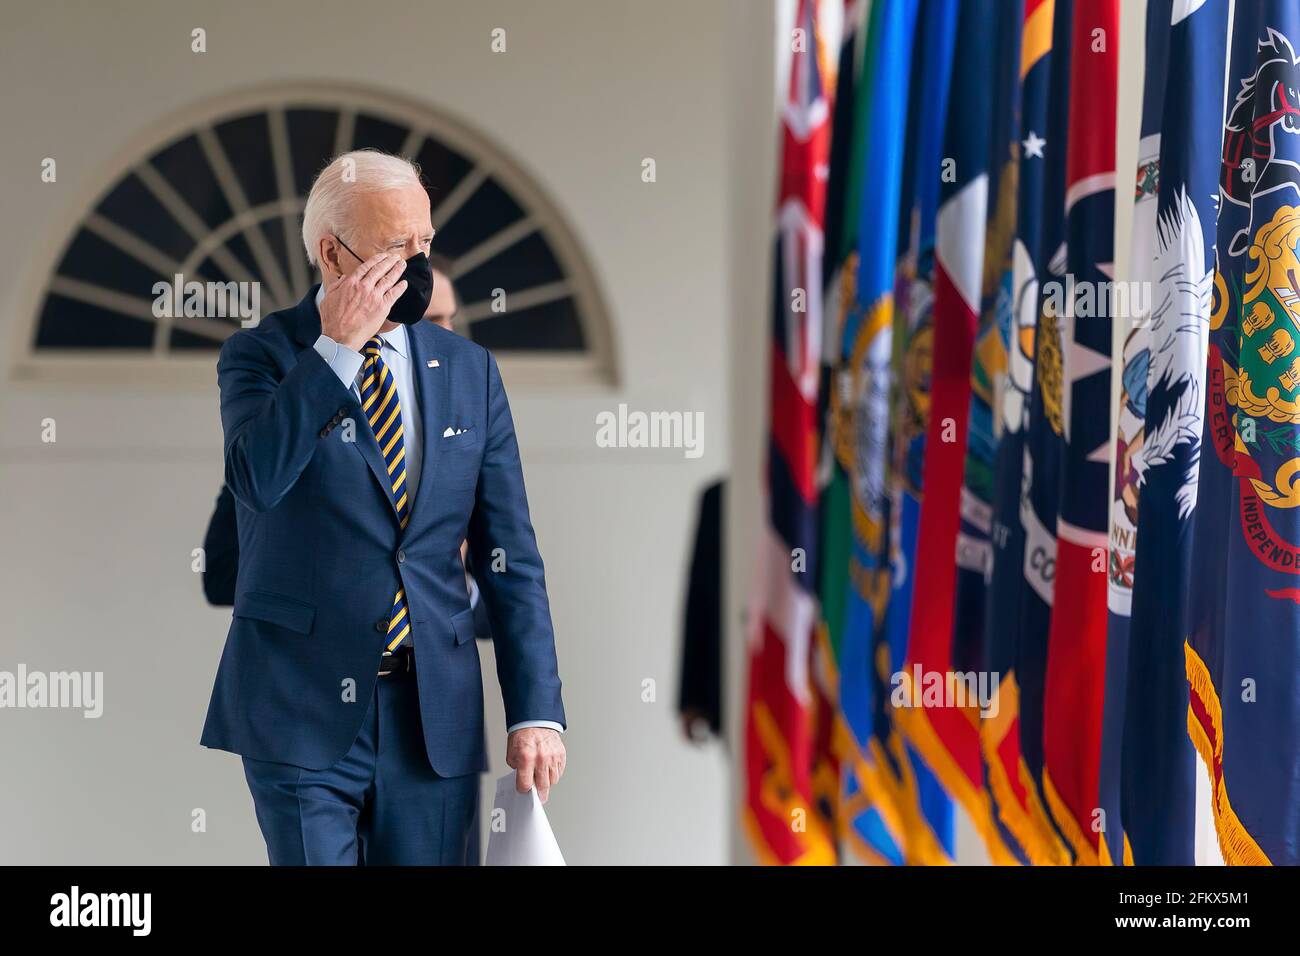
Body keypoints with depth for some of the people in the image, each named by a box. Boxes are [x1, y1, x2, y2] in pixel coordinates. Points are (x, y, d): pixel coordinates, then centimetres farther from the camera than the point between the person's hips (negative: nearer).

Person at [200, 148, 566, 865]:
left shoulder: (468, 371, 10)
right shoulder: (260, 356, 0)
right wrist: (338, 345, -19)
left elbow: (509, 557, 8)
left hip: (435, 717, 3)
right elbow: (255, 478, -22)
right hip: (305, 713, -3)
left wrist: (536, 710, 1)